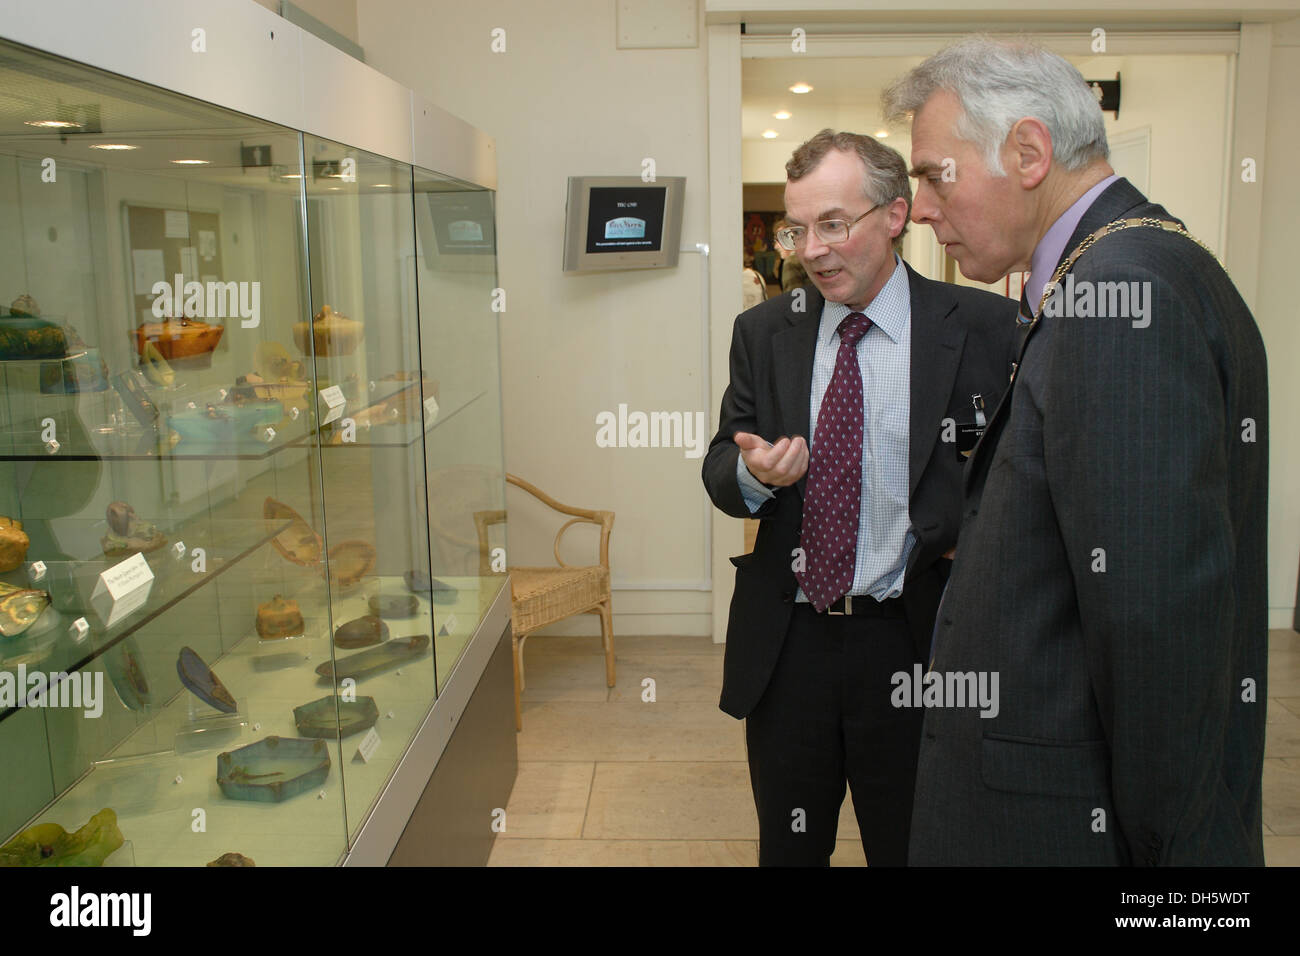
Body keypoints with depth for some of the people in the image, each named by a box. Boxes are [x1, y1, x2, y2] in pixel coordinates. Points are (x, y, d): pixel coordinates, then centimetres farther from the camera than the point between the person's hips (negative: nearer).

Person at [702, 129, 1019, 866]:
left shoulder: (984, 329, -7)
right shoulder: (764, 332, 5)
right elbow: (720, 468, 6)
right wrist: (754, 474, -16)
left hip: (912, 643, -2)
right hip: (784, 643, 3)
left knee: (911, 848, 16)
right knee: (788, 847, 19)